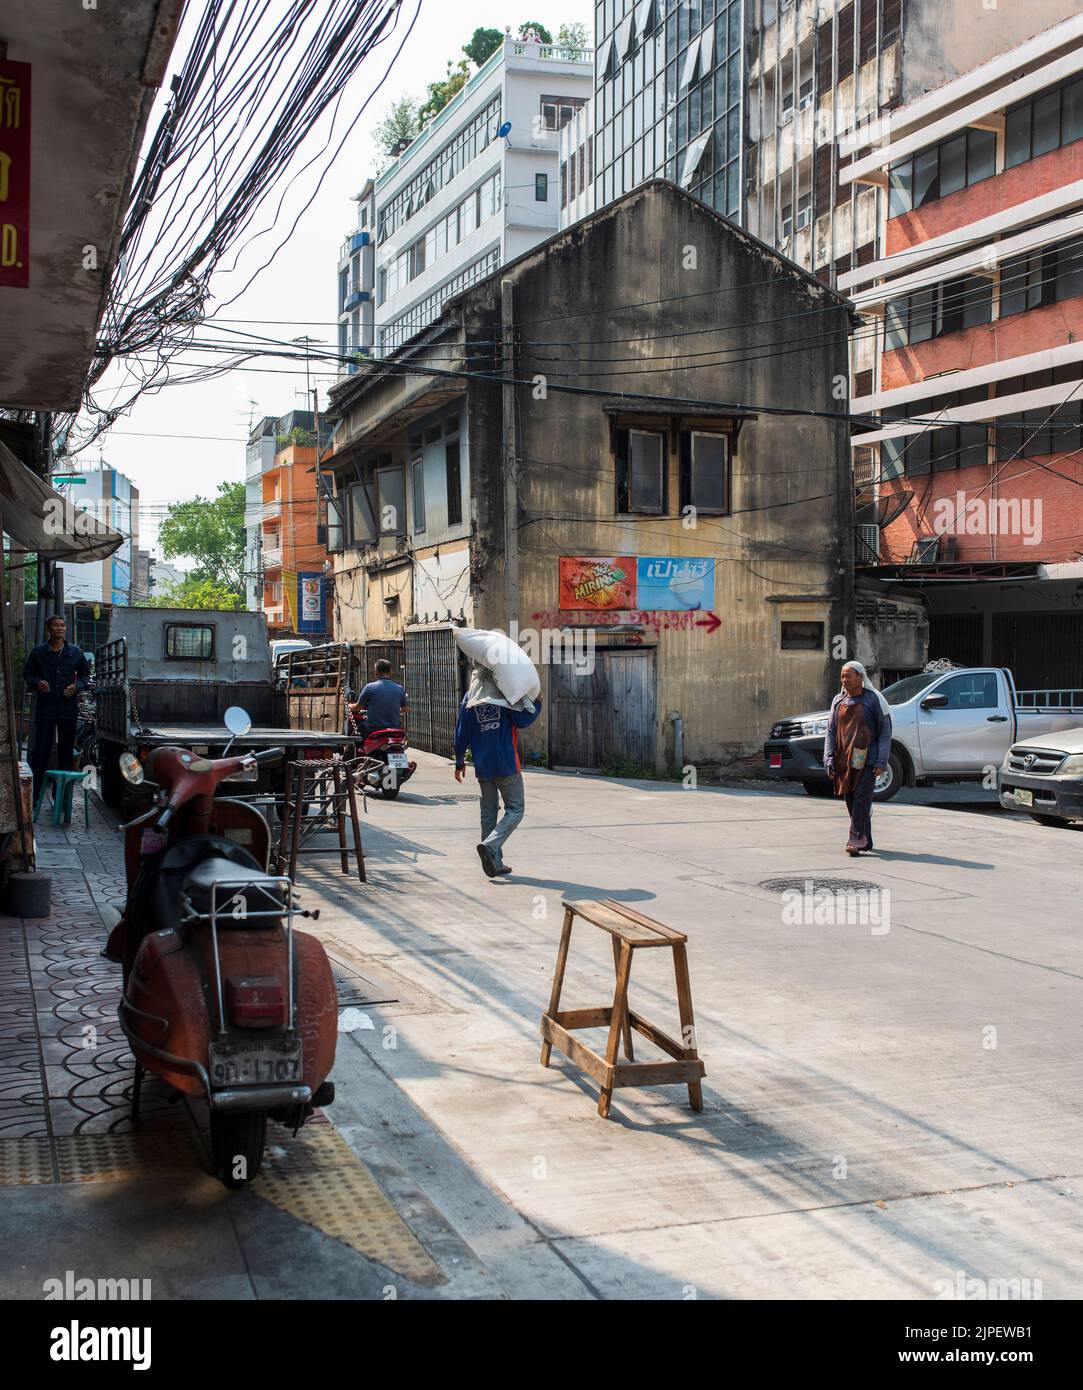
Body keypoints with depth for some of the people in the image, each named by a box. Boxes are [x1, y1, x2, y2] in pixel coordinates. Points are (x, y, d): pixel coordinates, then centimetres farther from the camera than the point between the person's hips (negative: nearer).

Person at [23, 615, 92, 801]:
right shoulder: (38, 652, 3)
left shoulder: (75, 652, 7)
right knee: (41, 750, -4)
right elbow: (27, 674, 11)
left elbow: (85, 674, 14)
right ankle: (33, 793, 2)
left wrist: (77, 686, -5)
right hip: (45, 708, -2)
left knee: (66, 751, 8)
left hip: (68, 708, 2)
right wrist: (37, 683, -10)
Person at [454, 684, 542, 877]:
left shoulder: (469, 698, 6)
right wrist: (536, 704, 5)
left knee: (488, 813, 13)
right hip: (506, 765, -5)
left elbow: (461, 734, 8)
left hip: (482, 766, 5)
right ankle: (490, 846, -17)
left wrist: (460, 763, 18)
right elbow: (522, 721, -12)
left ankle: (495, 863, 13)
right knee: (515, 810, 3)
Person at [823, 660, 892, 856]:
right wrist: (829, 760, 2)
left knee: (861, 800, -12)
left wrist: (881, 761, -11)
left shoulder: (873, 700, -2)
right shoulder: (838, 700, 11)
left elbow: (884, 731, -3)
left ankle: (856, 840, -15)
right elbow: (831, 732, 11)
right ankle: (865, 841, 18)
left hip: (867, 760, -5)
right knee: (851, 802, 7)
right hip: (844, 761, 5)